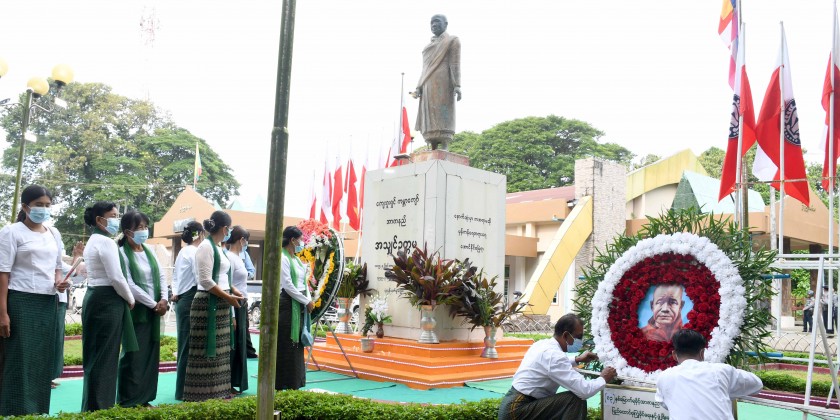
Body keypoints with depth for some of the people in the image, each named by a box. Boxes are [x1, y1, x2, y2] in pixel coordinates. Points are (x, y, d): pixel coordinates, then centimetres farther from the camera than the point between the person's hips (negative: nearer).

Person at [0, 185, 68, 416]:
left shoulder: (54, 234, 13)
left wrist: (60, 282, -1)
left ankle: (39, 413, 15)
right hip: (21, 301, -6)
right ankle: (18, 413, 3)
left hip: (48, 302, 6)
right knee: (20, 361, -4)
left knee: (43, 360, 8)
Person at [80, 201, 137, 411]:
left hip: (95, 298, 10)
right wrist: (130, 299, -4)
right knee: (105, 357, -4)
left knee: (96, 356, 15)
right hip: (107, 301, -10)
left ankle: (92, 406, 23)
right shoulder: (106, 242, -14)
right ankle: (100, 407, 1)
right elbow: (116, 277, -19)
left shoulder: (93, 241, 18)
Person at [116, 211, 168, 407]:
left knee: (150, 355, 9)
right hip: (136, 311, -6)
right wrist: (154, 304, -12)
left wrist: (163, 299, -5)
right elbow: (129, 285, -15)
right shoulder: (122, 253, -10)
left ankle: (143, 398, 17)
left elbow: (161, 276, 12)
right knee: (134, 356, -3)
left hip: (153, 311, 7)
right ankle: (129, 401, 8)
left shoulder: (149, 250, 10)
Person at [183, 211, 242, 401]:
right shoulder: (206, 246, -14)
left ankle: (215, 393, 21)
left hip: (220, 305, 10)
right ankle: (202, 395, 5)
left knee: (218, 351, 13)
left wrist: (232, 290, 9)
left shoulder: (217, 247, 14)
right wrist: (228, 297, -15)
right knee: (206, 352, -3)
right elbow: (205, 280, -20)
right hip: (208, 304, -10)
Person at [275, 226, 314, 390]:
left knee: (297, 345, 11)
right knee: (286, 347, -4)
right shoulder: (283, 258, -11)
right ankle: (283, 386, 3)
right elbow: (288, 286, -16)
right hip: (288, 304, -9)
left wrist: (308, 300, 0)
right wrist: (307, 302, -11)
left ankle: (294, 384, 19)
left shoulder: (297, 259, 16)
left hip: (300, 305, 9)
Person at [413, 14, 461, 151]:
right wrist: (418, 88, 11)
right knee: (430, 119, -1)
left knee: (442, 116, -15)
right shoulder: (430, 45, 26)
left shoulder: (452, 41, 6)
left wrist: (457, 86, -16)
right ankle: (433, 151, -4)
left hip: (442, 82, -7)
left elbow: (455, 64, -5)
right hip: (428, 86, 7)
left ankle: (444, 149, -20)